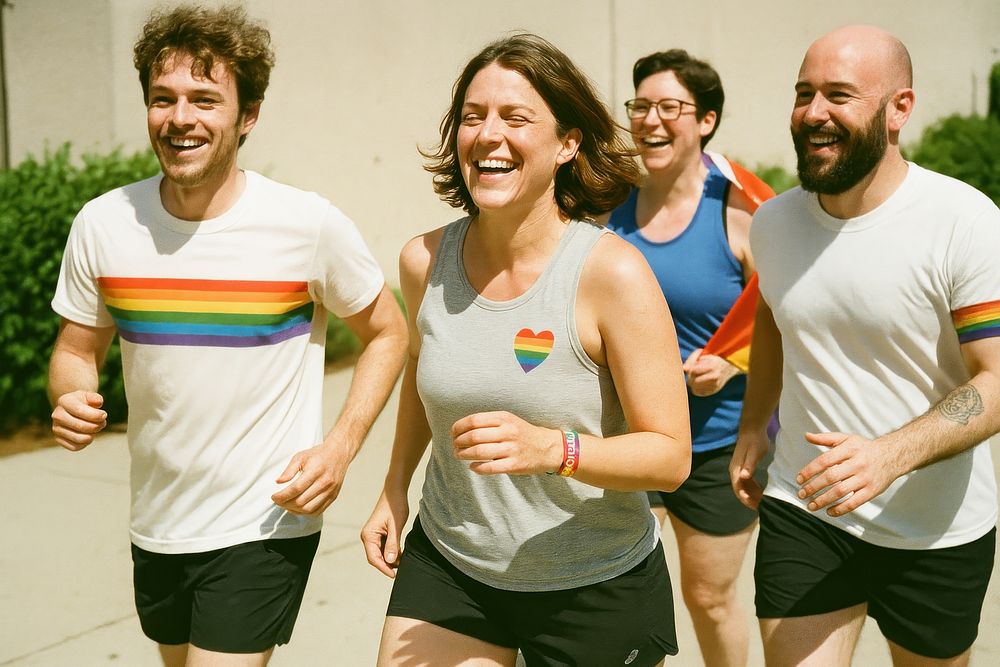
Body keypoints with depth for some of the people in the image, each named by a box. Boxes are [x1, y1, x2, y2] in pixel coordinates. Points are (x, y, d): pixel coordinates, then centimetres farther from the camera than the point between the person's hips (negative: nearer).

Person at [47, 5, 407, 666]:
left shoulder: (309, 225, -15)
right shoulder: (102, 224, -6)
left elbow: (388, 333, -2)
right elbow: (77, 349, 7)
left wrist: (340, 447, -15)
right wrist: (70, 401, -17)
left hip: (265, 529, -4)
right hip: (155, 529, 5)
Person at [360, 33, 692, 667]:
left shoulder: (613, 272, -21)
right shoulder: (425, 260, -6)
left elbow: (671, 454, -19)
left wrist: (551, 447, -35)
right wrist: (396, 487, 18)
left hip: (596, 588, -3)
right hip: (447, 566, 3)